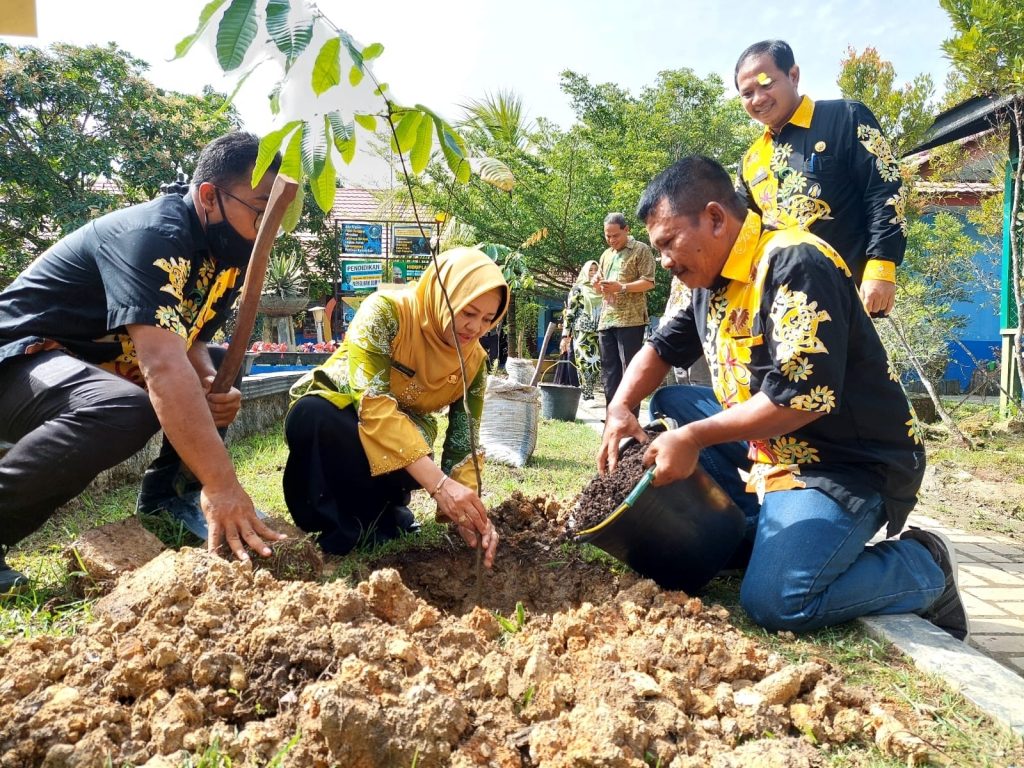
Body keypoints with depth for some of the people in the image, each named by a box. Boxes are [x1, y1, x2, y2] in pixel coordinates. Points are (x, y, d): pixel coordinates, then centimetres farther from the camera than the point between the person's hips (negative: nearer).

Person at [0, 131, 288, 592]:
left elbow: (188, 343, 4)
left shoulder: (223, 249, 0)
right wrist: (221, 485, -43)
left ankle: (165, 498, 2)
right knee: (124, 411, -37)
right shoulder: (153, 234, -27)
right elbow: (162, 364, -38)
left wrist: (215, 387, -20)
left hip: (100, 369, 9)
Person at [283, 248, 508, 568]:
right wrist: (439, 483, -45)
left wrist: (471, 510, -32)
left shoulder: (474, 361, -12)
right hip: (336, 416, -3)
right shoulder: (387, 312, -26)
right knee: (311, 414, -38)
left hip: (403, 437, 3)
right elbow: (371, 403, -36)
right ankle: (342, 529, -17)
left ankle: (379, 512, 2)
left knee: (418, 468, -33)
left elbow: (462, 443, -12)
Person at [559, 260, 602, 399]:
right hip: (582, 332, -4)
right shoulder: (578, 288, 5)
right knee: (585, 364, -9)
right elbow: (569, 313, -1)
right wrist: (565, 335, -8)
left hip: (599, 333, 4)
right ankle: (587, 397, -4)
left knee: (596, 364, -2)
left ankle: (588, 395, 9)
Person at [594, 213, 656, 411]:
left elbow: (649, 282, -8)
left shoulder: (641, 250, 0)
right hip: (606, 320, 7)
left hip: (630, 320, -7)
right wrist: (597, 283, 1)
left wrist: (621, 287, -20)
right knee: (608, 370, 7)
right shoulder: (606, 255, 20)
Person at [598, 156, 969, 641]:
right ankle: (748, 526, 1)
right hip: (768, 447, 9)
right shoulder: (711, 281, 8)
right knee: (671, 401, 7)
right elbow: (663, 348, 18)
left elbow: (804, 395, -29)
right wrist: (620, 408, -1)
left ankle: (925, 567, 1)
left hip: (849, 464, -9)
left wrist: (693, 438, -25)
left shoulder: (794, 263, -20)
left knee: (774, 603, -24)